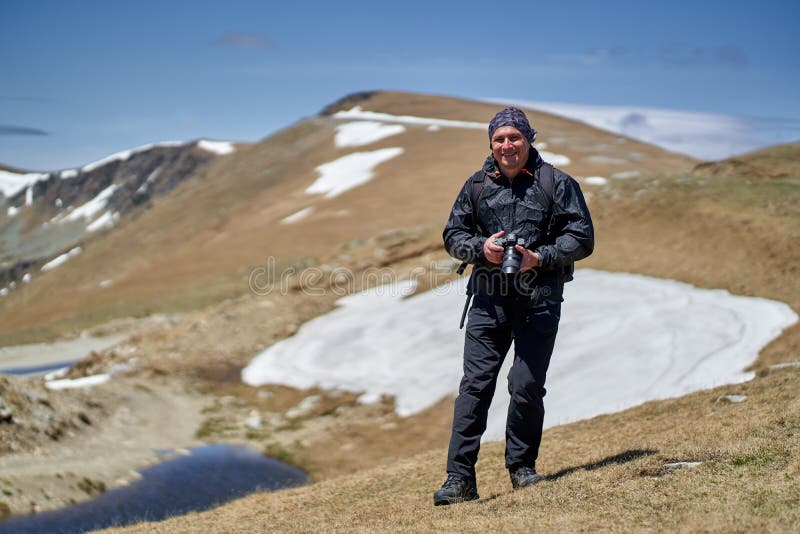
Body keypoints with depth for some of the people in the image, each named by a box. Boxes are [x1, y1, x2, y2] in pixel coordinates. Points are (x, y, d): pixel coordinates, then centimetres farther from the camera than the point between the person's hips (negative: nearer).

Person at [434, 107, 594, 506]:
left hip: (539, 300, -2)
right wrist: (481, 247, -5)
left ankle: (522, 467, 19)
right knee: (475, 384, -4)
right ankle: (460, 479, -3)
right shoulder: (476, 186, 12)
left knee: (527, 385, -2)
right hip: (488, 298, 2)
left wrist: (540, 257, -14)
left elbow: (582, 237, 1)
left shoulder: (556, 183, 4)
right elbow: (453, 235, 16)